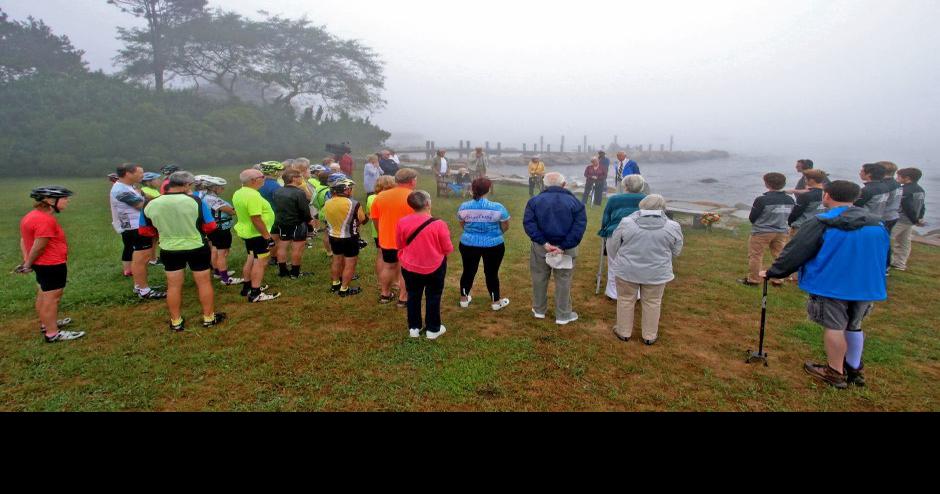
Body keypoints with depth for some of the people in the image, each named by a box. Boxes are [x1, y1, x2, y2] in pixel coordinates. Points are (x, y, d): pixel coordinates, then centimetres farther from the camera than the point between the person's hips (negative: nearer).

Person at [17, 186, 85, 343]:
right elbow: (39, 247, -21)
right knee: (51, 299, -4)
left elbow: (23, 240, 11)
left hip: (42, 264, 11)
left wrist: (26, 261, 5)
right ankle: (52, 334, 2)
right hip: (52, 266, -11)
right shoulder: (45, 220, -24)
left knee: (43, 296, 22)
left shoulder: (31, 216, 10)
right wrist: (29, 265, -7)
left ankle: (46, 323, 37)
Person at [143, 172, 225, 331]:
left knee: (173, 286, 14)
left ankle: (176, 322, 24)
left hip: (170, 250, 3)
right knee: (204, 283, 11)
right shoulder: (195, 201, -16)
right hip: (197, 248, -3)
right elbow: (210, 227, -11)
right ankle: (209, 318, 21)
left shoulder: (151, 204, -6)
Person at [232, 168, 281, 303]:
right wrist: (267, 236, -23)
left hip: (247, 232, 10)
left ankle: (247, 287, 33)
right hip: (258, 234, -10)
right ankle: (256, 294, 1)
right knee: (260, 262, -2)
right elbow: (256, 220, -28)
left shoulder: (238, 193, 6)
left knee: (251, 259, 21)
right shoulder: (253, 195, -25)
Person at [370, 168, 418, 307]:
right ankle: (403, 298, 18)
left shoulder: (381, 196, -1)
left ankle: (385, 294, 32)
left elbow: (375, 218, 7)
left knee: (388, 266, 21)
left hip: (387, 239, 5)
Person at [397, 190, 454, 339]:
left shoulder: (402, 222, -11)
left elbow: (400, 245, 4)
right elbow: (448, 249, -11)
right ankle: (433, 329, 24)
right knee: (433, 297, 14)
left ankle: (414, 328, 29)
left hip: (410, 267, 3)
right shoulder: (439, 224, -20)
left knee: (413, 297, 18)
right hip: (434, 268, -3)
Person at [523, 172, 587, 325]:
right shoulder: (574, 201, -4)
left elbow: (528, 223, -12)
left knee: (539, 278, 17)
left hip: (541, 247, 1)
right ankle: (563, 315, 22)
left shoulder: (535, 200, -2)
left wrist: (544, 243, -17)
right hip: (566, 249, -1)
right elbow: (580, 226, -14)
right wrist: (564, 247, -18)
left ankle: (539, 310, 32)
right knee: (563, 281, 11)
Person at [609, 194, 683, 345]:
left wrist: (620, 262, 18)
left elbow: (613, 247, 0)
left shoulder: (626, 223, -9)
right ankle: (650, 336, 22)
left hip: (627, 270, 0)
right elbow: (676, 252, 4)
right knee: (652, 303, 13)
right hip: (657, 273, 1)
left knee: (626, 300, 13)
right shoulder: (672, 227, -7)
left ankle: (624, 332, 22)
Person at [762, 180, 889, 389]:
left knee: (834, 327, 5)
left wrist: (773, 272, 0)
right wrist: (875, 283, 28)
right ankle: (855, 370, 31)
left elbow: (795, 252, -11)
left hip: (831, 285, -6)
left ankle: (835, 372, 16)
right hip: (867, 286, 6)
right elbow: (882, 257, 16)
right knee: (854, 327, 20)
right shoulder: (877, 224, 5)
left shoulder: (821, 224, -15)